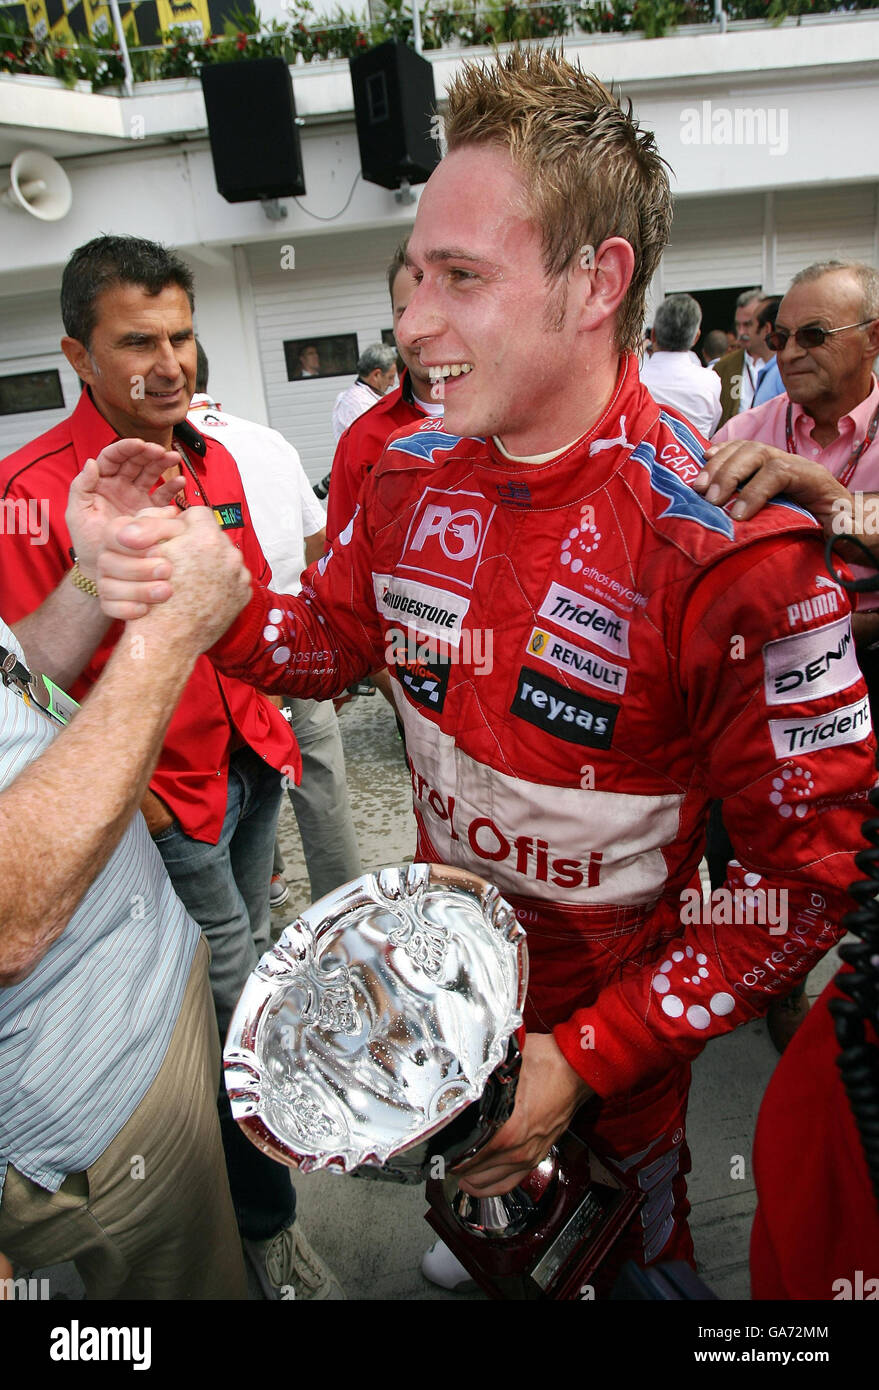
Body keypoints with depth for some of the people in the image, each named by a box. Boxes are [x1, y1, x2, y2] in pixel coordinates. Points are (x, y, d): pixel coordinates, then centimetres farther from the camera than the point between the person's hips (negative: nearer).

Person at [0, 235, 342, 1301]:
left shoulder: (214, 461, 5)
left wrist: (269, 731, 9)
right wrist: (135, 805, -14)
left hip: (249, 764, 7)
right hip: (164, 798, -7)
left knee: (248, 965, 22)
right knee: (235, 999, 5)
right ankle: (267, 1224, 29)